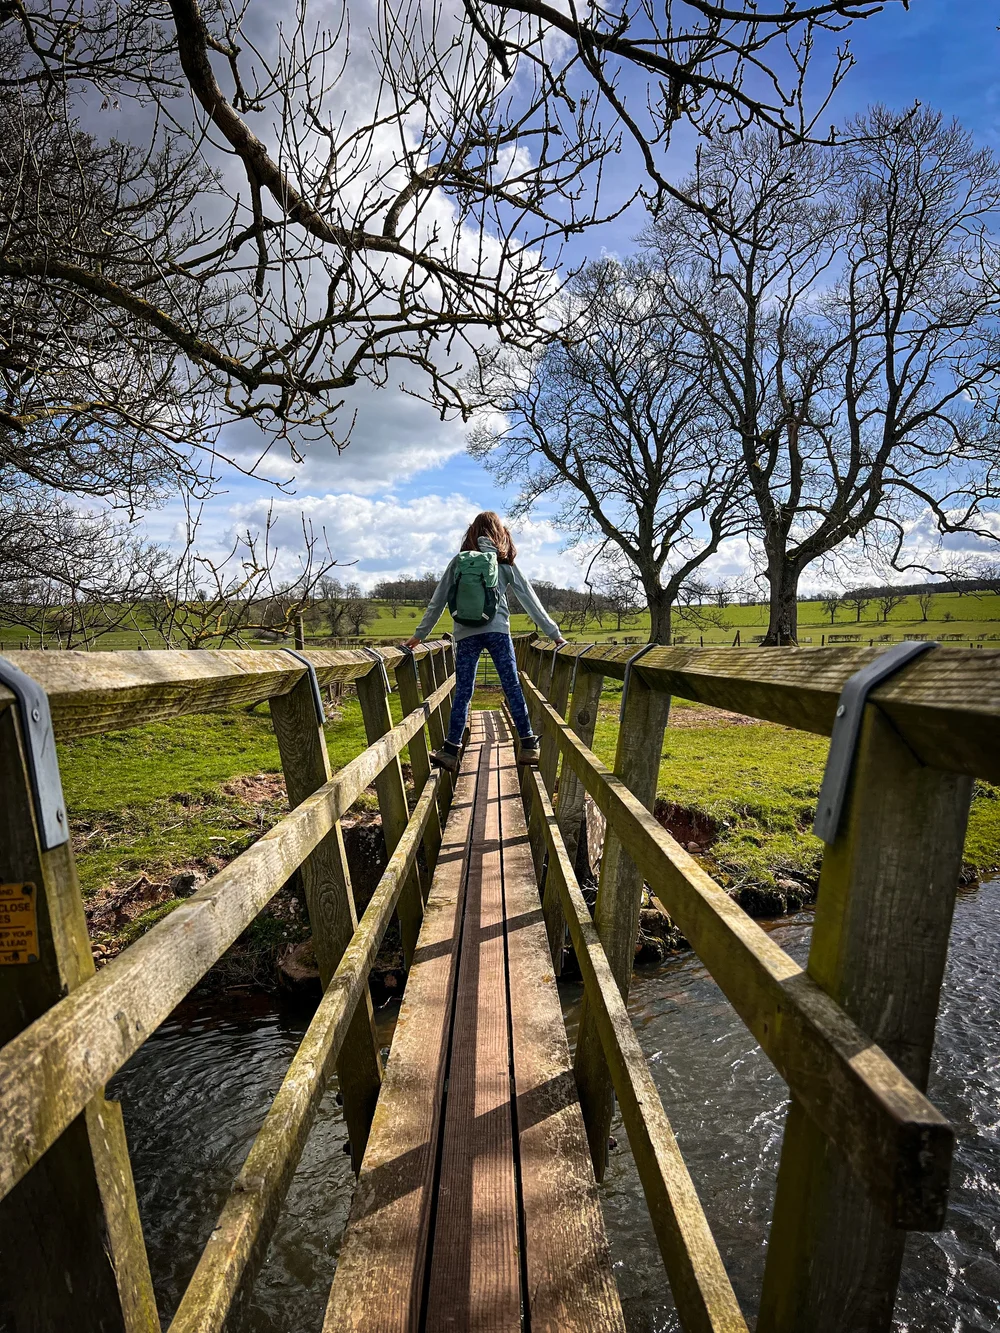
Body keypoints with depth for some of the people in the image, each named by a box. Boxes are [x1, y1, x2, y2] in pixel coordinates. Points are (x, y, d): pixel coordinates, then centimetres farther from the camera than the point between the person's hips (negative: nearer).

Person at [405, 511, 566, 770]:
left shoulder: (458, 562, 9)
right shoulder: (505, 563, 7)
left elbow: (437, 601, 11)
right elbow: (530, 599, 8)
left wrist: (419, 634, 19)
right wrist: (553, 632, 13)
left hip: (465, 634, 1)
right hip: (497, 630, -1)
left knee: (463, 692, 3)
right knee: (512, 687, 3)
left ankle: (451, 750, 1)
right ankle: (528, 745, 5)